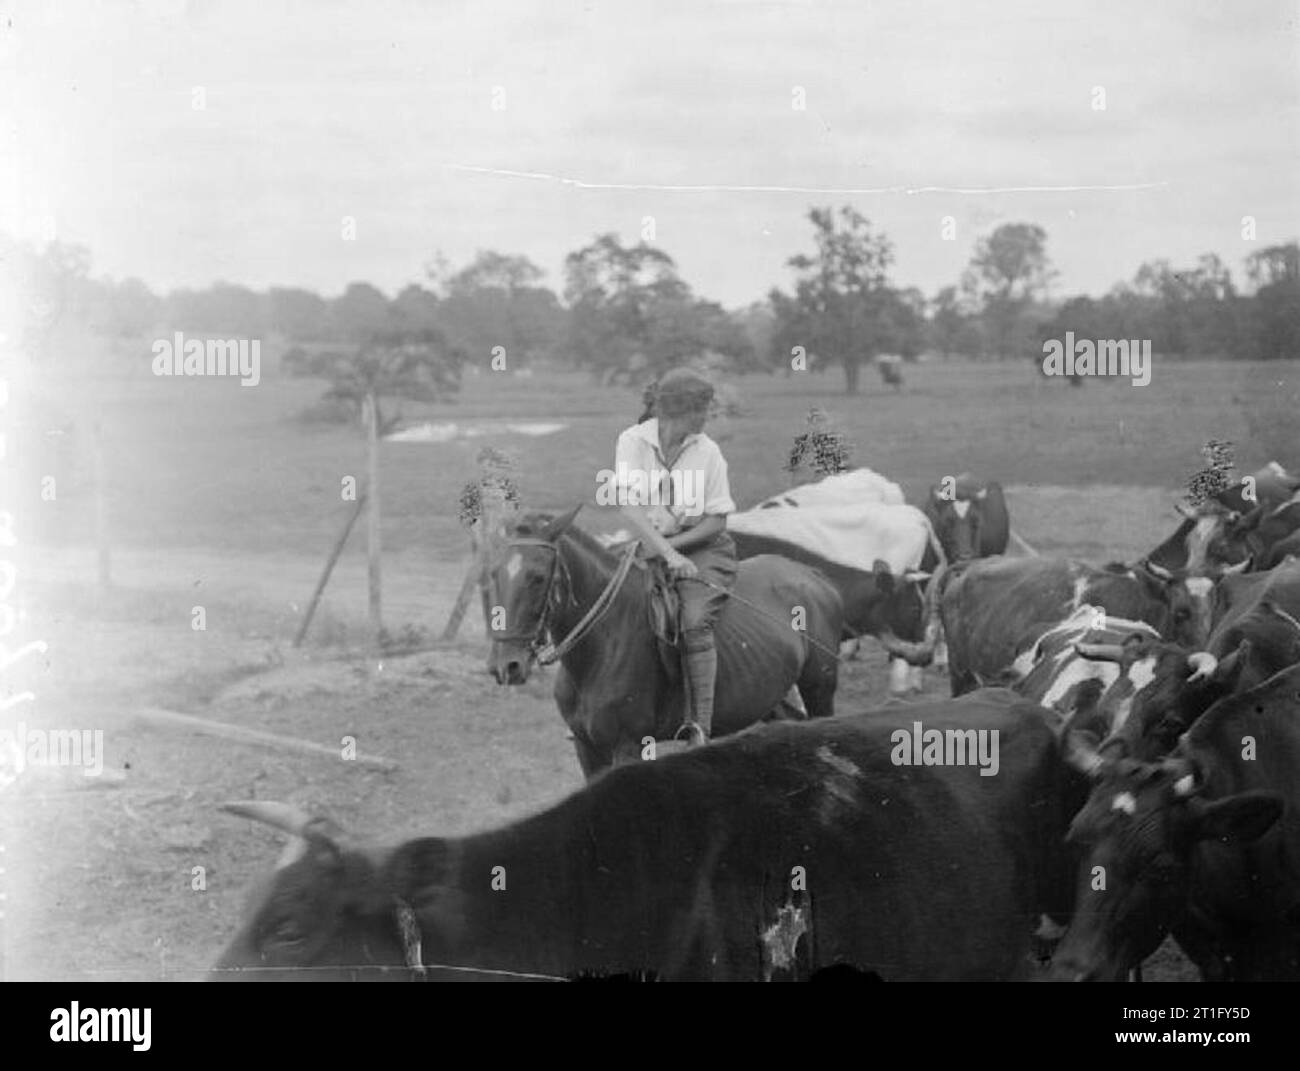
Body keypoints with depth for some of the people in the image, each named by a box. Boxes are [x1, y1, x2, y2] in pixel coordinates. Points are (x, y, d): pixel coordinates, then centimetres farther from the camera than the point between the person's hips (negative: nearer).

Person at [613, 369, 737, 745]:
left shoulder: (708, 452, -3)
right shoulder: (633, 442, -7)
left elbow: (717, 519, -2)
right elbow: (631, 507, -19)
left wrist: (673, 544, -17)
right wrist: (666, 553, -30)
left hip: (702, 547, -1)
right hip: (647, 544, 1)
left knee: (695, 623, -24)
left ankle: (700, 725, -27)